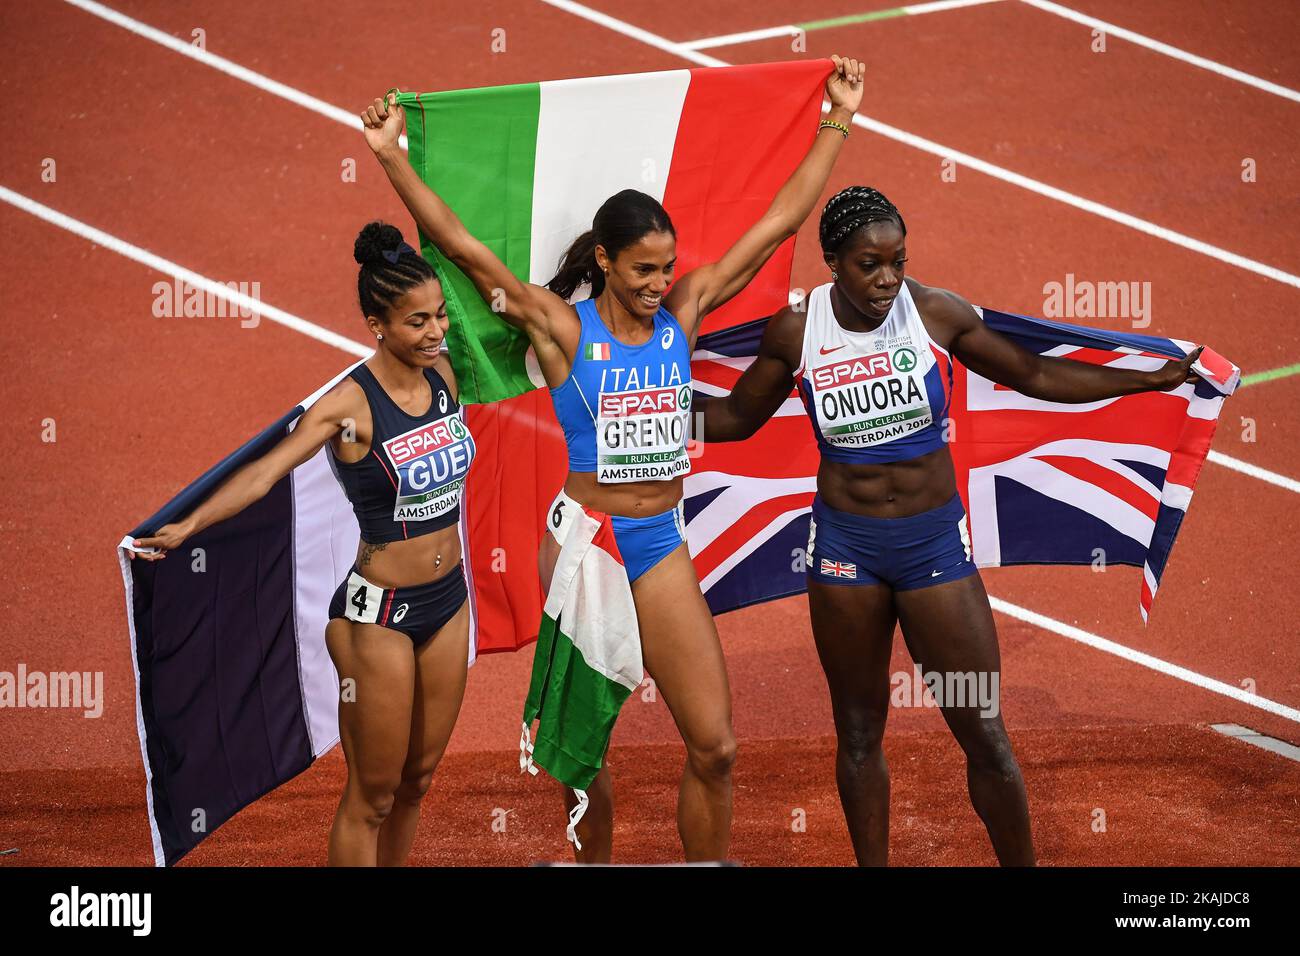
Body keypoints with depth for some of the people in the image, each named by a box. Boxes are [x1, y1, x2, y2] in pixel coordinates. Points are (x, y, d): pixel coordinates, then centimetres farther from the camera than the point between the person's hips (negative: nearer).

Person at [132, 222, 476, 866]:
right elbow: (268, 469, -32)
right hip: (380, 615, -6)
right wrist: (190, 525, -45)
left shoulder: (441, 373, -1)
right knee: (372, 797, 2)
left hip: (448, 600, 6)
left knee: (417, 779, 16)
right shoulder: (351, 403, -20)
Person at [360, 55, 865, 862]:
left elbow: (781, 221, 5)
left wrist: (839, 120, 6)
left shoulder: (683, 312, 2)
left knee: (715, 744, -1)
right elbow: (464, 247, -14)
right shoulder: (564, 327, -7)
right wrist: (392, 157, -20)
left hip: (662, 544, 3)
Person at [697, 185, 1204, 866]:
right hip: (844, 545, 1)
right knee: (858, 733, 11)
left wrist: (1154, 377, -2)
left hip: (935, 540, -1)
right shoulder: (796, 332, -6)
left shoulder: (937, 314, -9)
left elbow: (1034, 375, 2)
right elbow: (736, 416, 9)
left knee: (984, 733, -2)